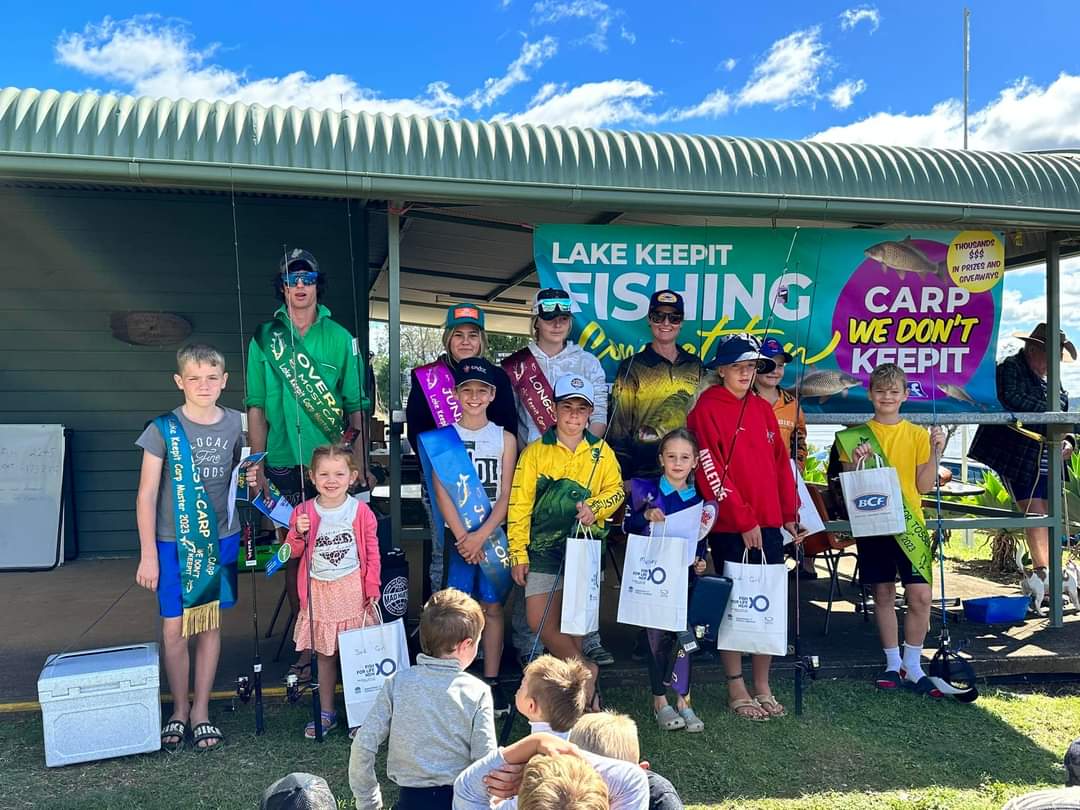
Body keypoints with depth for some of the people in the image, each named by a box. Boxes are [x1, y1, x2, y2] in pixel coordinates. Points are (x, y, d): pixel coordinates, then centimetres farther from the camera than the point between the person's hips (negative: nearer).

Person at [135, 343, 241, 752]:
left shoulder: (234, 424, 0)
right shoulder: (164, 428, -8)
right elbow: (146, 494, -6)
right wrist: (148, 554, -7)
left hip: (220, 538, 2)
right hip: (173, 542, -2)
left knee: (209, 624, 10)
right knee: (174, 628, 2)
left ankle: (201, 711, 23)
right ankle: (179, 710, 21)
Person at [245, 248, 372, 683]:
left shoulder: (339, 337, 5)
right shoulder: (265, 338, 7)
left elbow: (355, 406, 4)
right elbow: (257, 407, 8)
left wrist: (359, 465, -2)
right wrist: (257, 464, 1)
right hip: (285, 464, 1)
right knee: (294, 555, 5)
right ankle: (305, 646, 16)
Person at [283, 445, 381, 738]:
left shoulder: (361, 511, -3)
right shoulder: (304, 511, 0)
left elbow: (372, 553, 1)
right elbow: (292, 552, 5)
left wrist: (372, 588, -3)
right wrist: (298, 533, -14)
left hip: (353, 591, -2)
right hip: (319, 593, 2)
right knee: (325, 655, 13)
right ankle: (326, 712, 26)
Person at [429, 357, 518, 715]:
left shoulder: (504, 438, 5)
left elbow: (505, 495, 0)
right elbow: (442, 492, -3)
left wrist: (481, 535, -12)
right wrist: (463, 536, -11)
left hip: (493, 533, 1)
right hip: (457, 534, -1)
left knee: (492, 607, 4)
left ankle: (492, 682, 14)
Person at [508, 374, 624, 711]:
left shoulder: (601, 452, 4)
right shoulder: (535, 452, -1)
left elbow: (616, 490, 13)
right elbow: (519, 505, -2)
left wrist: (594, 507, -9)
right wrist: (518, 553, -5)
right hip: (544, 548, 0)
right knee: (539, 621, -7)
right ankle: (585, 671, 9)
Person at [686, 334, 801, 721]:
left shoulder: (763, 409, 13)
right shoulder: (707, 409, -6)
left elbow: (781, 464, 14)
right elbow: (712, 473, -12)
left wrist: (789, 513, 7)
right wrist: (743, 519, -14)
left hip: (768, 523, 6)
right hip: (730, 527, -6)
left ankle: (763, 687, 22)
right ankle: (736, 689, 16)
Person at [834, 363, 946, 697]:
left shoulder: (917, 434, 4)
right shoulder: (855, 436, 3)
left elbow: (924, 486, 0)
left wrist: (935, 453, -12)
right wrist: (855, 464, -17)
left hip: (909, 523, 0)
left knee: (921, 595, -6)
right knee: (883, 595, 8)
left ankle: (912, 667, 10)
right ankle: (893, 665, 21)